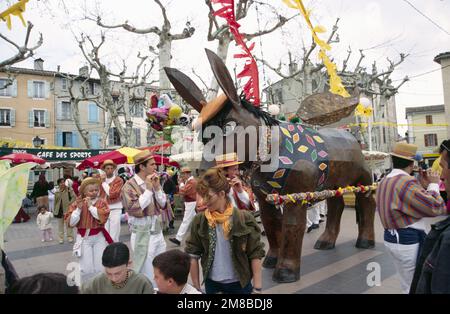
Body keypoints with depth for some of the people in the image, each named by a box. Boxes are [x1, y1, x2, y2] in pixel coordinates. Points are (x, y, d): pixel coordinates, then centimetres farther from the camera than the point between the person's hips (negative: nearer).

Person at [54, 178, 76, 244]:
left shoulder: (69, 189, -6)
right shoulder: (57, 192, 6)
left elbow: (74, 197, -9)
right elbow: (55, 201, 12)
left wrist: (70, 203, -18)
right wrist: (54, 211, 11)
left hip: (67, 209, -4)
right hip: (59, 210, 4)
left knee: (68, 224, 4)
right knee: (60, 225, 11)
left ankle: (70, 237, 14)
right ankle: (61, 238, 20)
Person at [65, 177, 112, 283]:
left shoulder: (101, 202, -3)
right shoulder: (77, 203, -2)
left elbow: (102, 217, -18)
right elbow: (71, 223, -8)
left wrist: (90, 206, -18)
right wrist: (78, 209, -17)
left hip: (99, 237, 0)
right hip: (84, 238, 0)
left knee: (101, 268, 5)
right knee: (86, 269, 3)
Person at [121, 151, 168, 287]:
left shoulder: (154, 181, 7)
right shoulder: (130, 185, -11)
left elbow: (163, 204, 8)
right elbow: (134, 210, -22)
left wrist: (157, 188, -6)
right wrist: (148, 189, -19)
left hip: (158, 231, 6)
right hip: (142, 234, -6)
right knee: (147, 272, 5)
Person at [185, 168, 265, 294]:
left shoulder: (244, 218, -14)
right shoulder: (199, 220, -8)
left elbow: (255, 255, -9)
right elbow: (193, 255, -2)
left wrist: (257, 288, -10)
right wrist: (196, 287, -1)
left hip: (240, 284, -1)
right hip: (212, 284, 2)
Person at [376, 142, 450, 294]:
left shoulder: (385, 181, 9)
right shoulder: (406, 181, -22)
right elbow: (435, 207, -20)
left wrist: (422, 185, 9)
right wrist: (433, 184, -6)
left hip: (391, 237, 9)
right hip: (409, 241, -9)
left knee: (407, 285, 23)